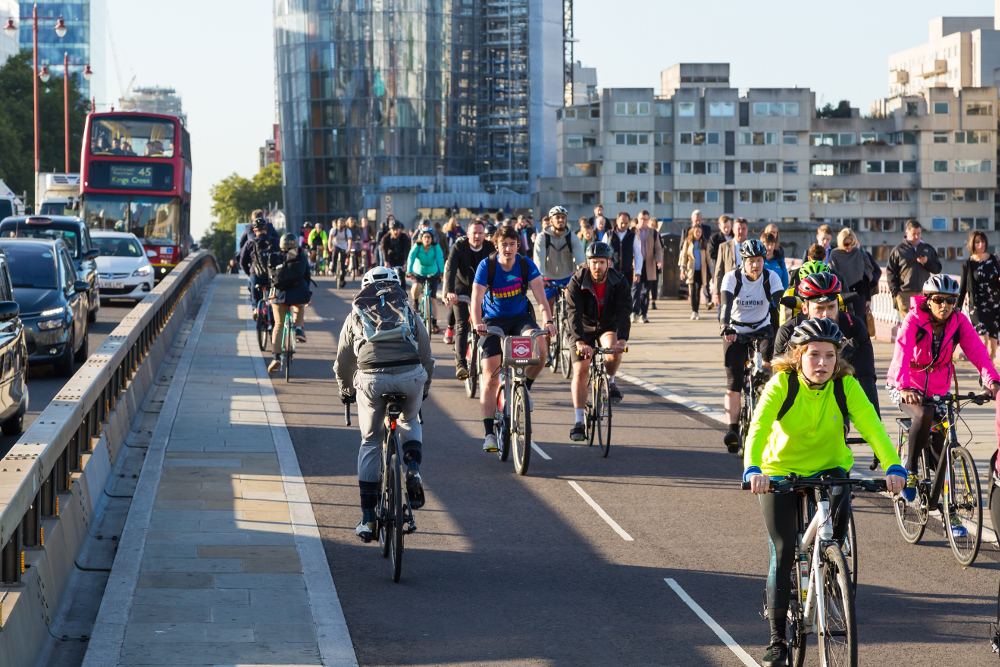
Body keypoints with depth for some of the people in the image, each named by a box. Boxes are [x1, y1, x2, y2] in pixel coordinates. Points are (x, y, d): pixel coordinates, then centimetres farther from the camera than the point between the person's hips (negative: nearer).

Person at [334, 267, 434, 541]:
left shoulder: (355, 315, 25)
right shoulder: (409, 313, 25)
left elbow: (343, 361, 31)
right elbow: (426, 356, 30)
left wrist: (346, 391, 48)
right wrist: (424, 390, 46)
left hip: (371, 379, 0)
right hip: (410, 375, 1)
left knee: (370, 444, 15)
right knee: (409, 421, 32)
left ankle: (368, 519, 14)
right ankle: (413, 471, 4)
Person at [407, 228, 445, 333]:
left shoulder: (436, 247, -14)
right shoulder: (417, 247, -15)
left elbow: (440, 259, -25)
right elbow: (411, 258, -25)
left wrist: (442, 272, -40)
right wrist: (409, 271, -40)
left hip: (433, 274, 1)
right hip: (419, 273, -1)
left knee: (432, 299, -5)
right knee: (417, 287, -34)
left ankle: (434, 324, 1)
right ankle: (415, 303, -2)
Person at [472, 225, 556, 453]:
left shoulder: (526, 265, -10)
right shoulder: (486, 266, -13)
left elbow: (540, 295, -18)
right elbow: (477, 298, -22)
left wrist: (548, 320, -34)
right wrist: (477, 324, -40)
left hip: (520, 317, 1)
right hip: (493, 320, -1)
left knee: (541, 348, -30)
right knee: (490, 378, -11)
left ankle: (525, 388, -1)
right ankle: (489, 433, -4)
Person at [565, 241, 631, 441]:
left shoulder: (619, 282, -19)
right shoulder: (577, 282, -22)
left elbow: (624, 312, -30)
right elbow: (573, 313, -31)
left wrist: (622, 340, -46)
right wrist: (580, 342, -45)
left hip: (608, 326, 0)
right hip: (583, 329, 0)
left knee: (614, 351, -33)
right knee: (580, 370, -13)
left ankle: (610, 381, -1)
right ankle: (578, 422, -8)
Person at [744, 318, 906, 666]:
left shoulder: (846, 386, -17)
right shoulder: (782, 383, -21)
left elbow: (872, 426, -28)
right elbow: (758, 427, -33)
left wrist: (893, 467, -44)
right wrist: (752, 470, -50)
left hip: (829, 467, 1)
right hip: (781, 470, -1)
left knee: (840, 511, -29)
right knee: (783, 551, -8)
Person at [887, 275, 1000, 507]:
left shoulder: (959, 322, -8)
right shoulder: (914, 320, -19)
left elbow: (977, 351, -21)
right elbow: (902, 353, -34)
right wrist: (905, 387, -51)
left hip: (938, 390, 4)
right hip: (906, 388, -4)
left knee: (940, 448, -3)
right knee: (924, 415, -35)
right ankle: (910, 468, -16)